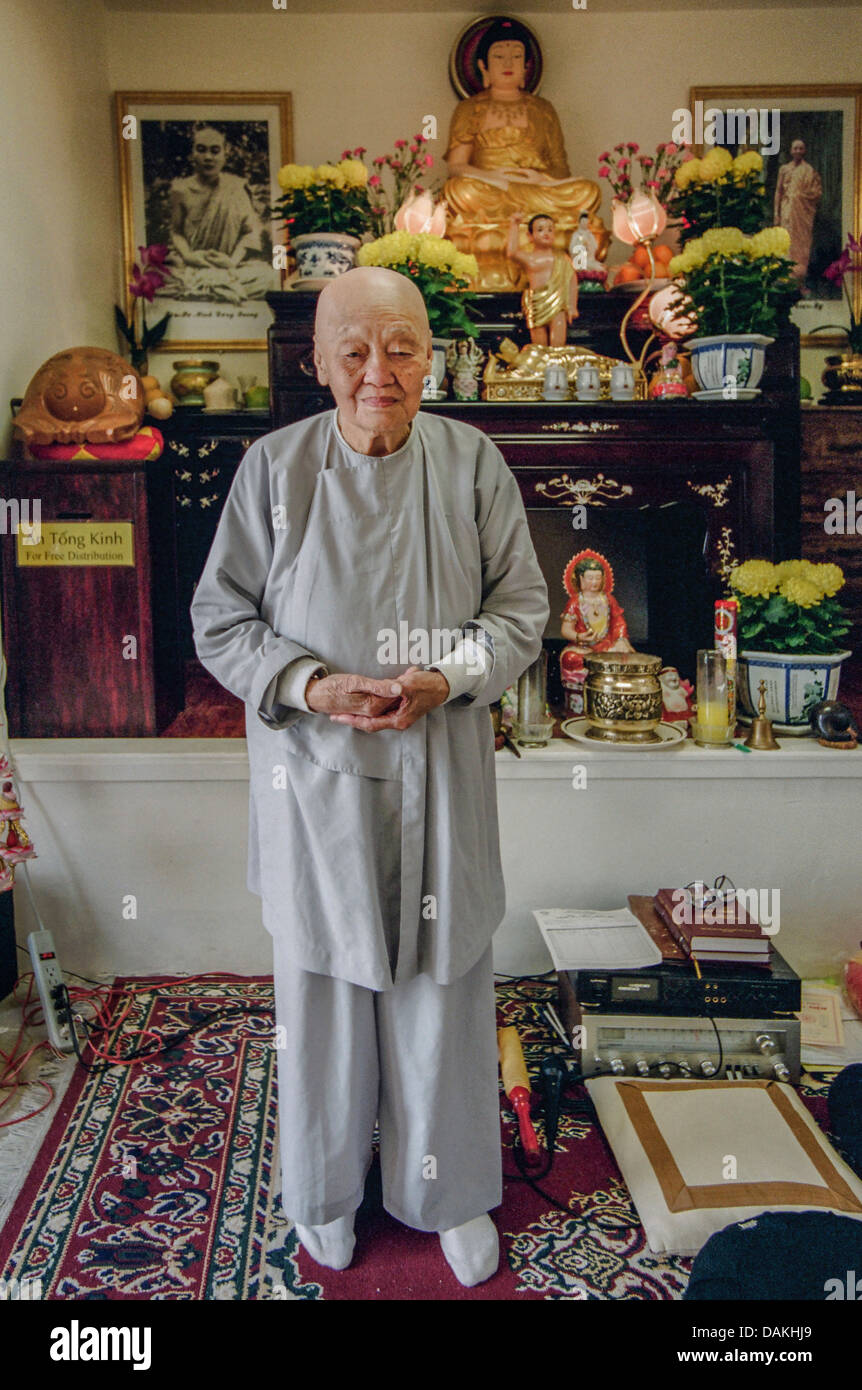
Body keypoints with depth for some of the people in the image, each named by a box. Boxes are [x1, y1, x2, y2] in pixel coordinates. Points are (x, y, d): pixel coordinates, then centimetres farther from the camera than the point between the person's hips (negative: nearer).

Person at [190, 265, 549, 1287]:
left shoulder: (472, 462, -3)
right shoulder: (273, 466, -5)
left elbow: (521, 605, 2)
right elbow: (220, 618, -1)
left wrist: (446, 677, -17)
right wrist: (313, 686, -18)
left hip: (439, 779, 1)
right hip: (315, 779, 0)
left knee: (441, 985, 12)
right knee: (323, 984, 13)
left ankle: (449, 1191, 36)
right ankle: (327, 1188, 39)